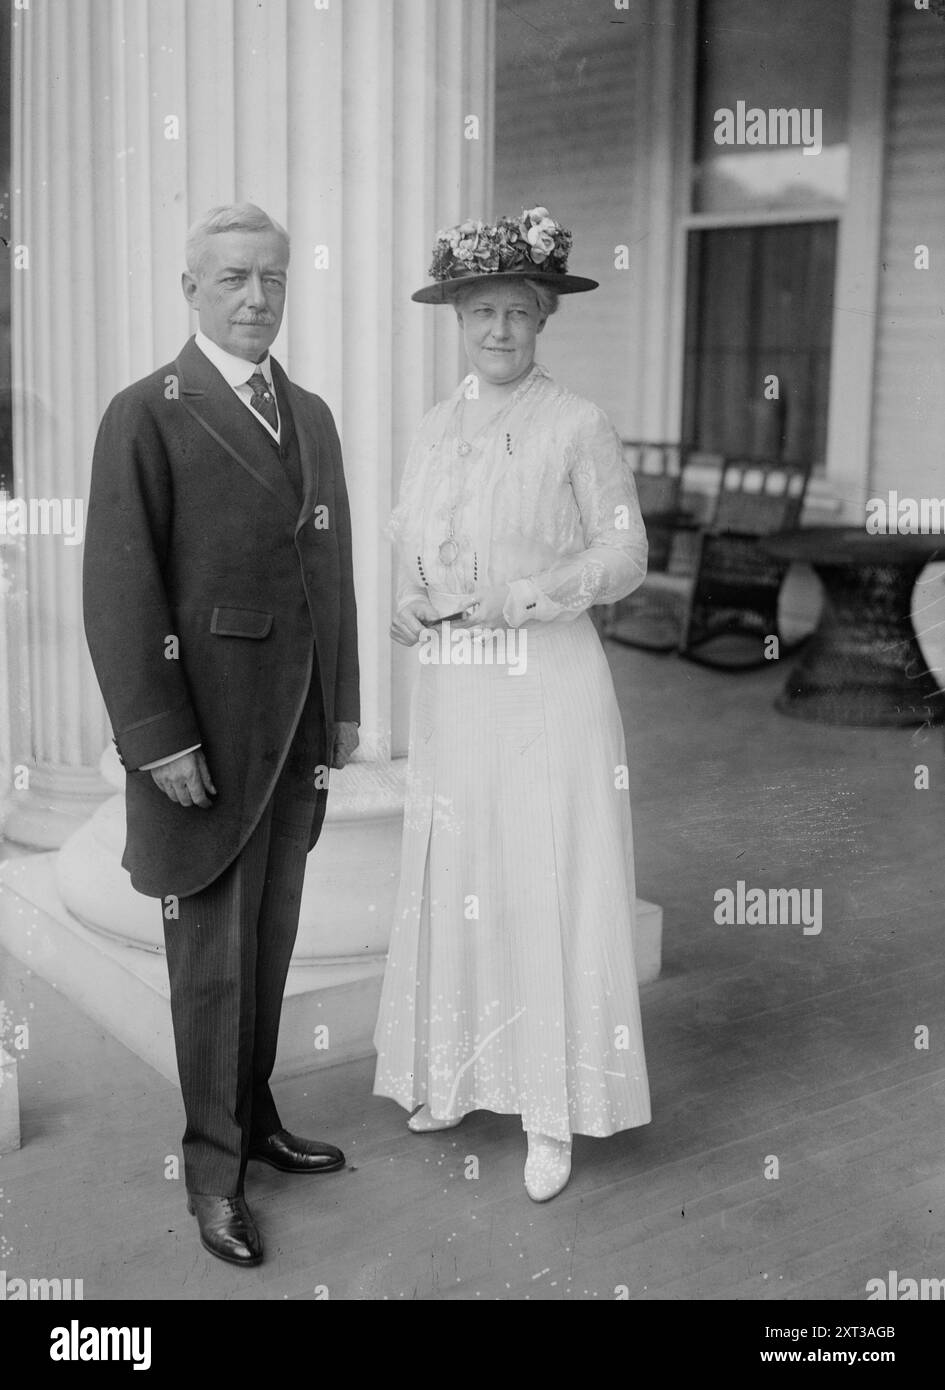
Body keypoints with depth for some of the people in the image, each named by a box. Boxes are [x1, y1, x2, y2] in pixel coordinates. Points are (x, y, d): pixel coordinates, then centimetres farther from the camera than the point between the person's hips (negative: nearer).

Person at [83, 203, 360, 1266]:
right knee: (210, 954, 5)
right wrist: (157, 738, -17)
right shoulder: (146, 416, -9)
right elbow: (120, 589, -14)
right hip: (200, 738, -6)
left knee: (271, 938, 15)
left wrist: (344, 706, 12)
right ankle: (213, 1163, 20)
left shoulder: (312, 417, 11)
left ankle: (253, 1113, 33)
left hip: (296, 732, 6)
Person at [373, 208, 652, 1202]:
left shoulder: (576, 427, -6)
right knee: (450, 881, 12)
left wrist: (524, 594, -17)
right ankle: (459, 1073, 28)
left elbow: (626, 555, -5)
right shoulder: (436, 428, 10)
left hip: (546, 689, -5)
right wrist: (410, 602, -2)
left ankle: (553, 1111, 11)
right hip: (451, 690, 5)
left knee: (548, 885, -1)